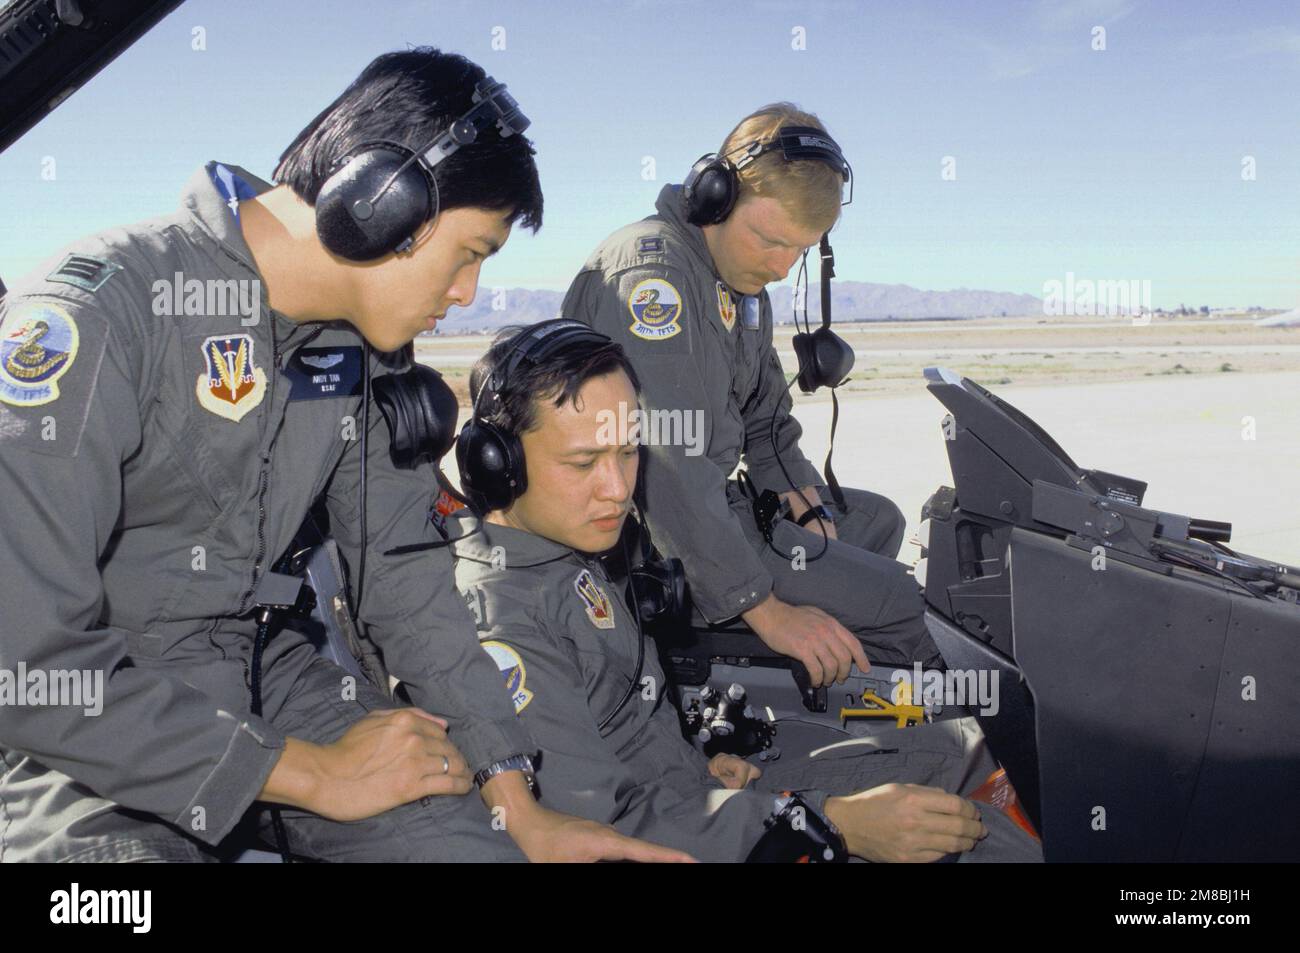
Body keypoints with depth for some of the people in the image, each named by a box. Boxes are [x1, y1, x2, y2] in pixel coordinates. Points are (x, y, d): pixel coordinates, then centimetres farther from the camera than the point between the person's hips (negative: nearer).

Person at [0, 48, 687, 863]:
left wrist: (521, 810, 0)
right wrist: (312, 773, -20)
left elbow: (404, 575, 3)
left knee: (470, 838, -8)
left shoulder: (366, 345, -1)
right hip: (78, 725, -5)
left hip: (250, 668, 5)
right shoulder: (88, 316, -23)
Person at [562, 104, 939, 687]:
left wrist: (809, 513, 5)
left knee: (878, 518, 21)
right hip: (655, 536, -10)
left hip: (713, 501, 10)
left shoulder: (745, 284, 11)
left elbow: (764, 422, 20)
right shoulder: (653, 269, -22)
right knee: (891, 598, -13)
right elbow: (667, 463, -29)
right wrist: (764, 609, -27)